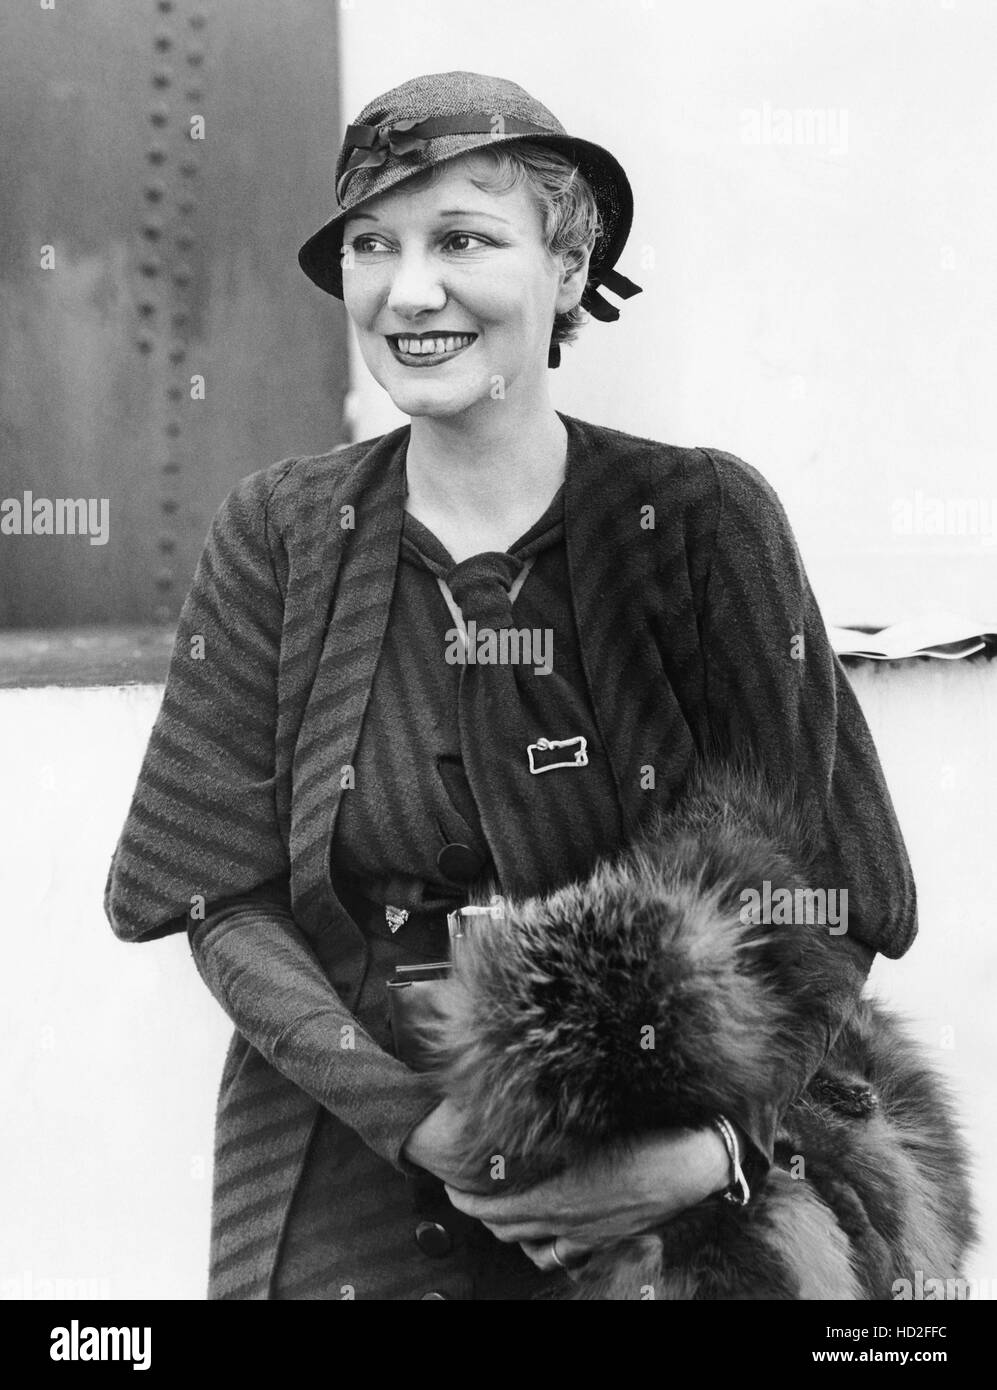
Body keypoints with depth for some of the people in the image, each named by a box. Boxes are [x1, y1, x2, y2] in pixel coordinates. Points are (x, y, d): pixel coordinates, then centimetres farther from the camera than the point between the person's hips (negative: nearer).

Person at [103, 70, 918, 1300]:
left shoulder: (702, 520, -10)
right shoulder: (278, 537, -6)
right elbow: (225, 901, -6)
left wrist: (721, 1142, -22)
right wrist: (419, 1120, -18)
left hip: (651, 1200, 0)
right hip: (343, 1195, 1)